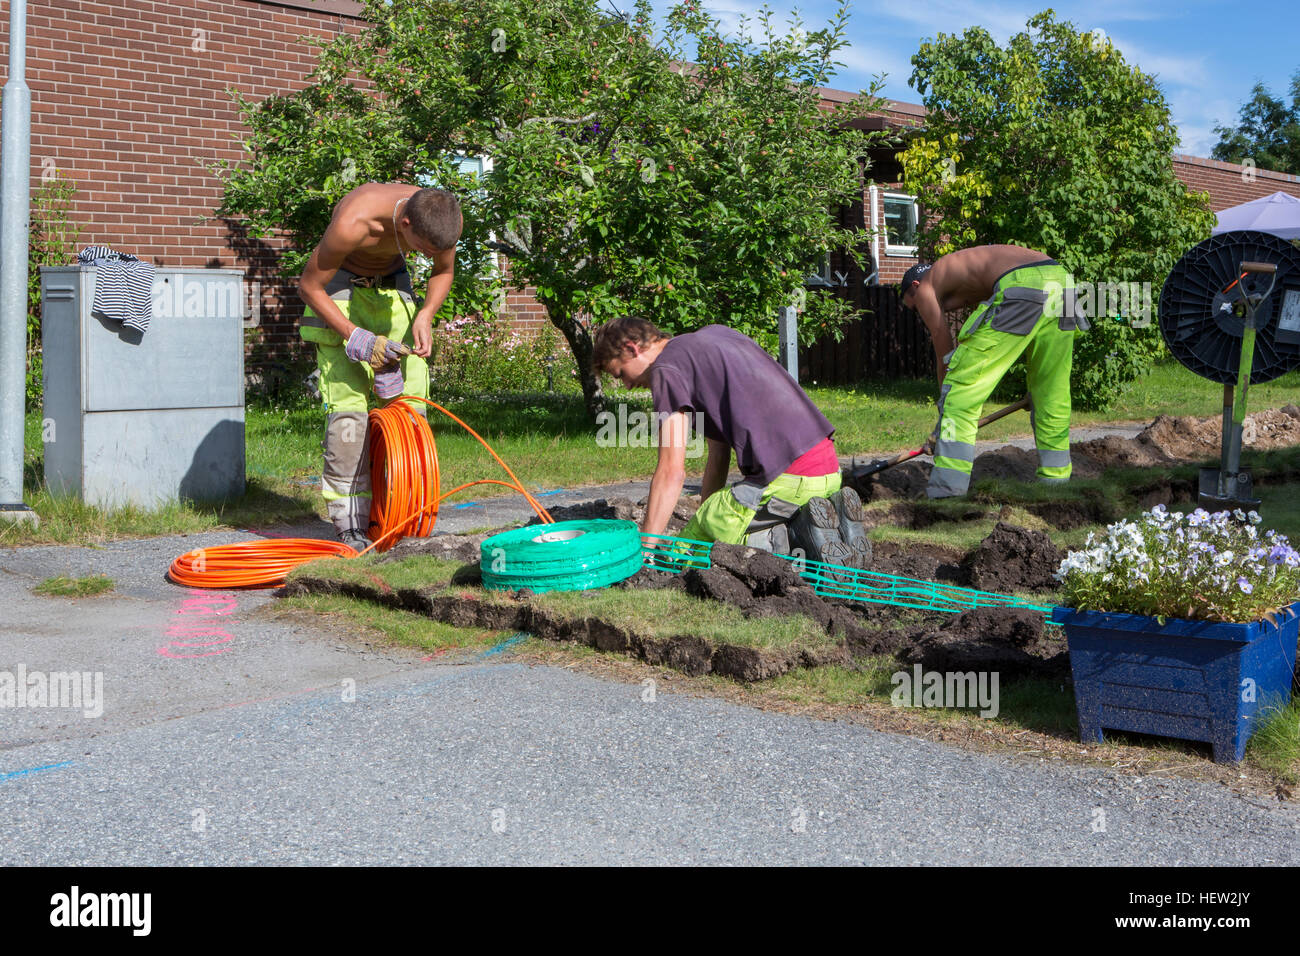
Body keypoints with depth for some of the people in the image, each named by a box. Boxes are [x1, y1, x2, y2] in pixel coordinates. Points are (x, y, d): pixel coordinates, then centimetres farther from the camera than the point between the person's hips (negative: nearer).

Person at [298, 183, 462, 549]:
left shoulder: (447, 218, -22)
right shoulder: (353, 223, -37)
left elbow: (443, 271, 1)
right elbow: (309, 286, -21)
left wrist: (425, 316, -16)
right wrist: (355, 337, -28)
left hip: (392, 285, 5)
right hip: (338, 288, -4)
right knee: (348, 404, -16)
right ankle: (350, 527, -11)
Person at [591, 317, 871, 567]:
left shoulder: (667, 367, -3)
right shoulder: (716, 333, 24)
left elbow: (672, 472, -9)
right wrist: (704, 519, 25)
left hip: (788, 479, -9)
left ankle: (804, 532, -12)